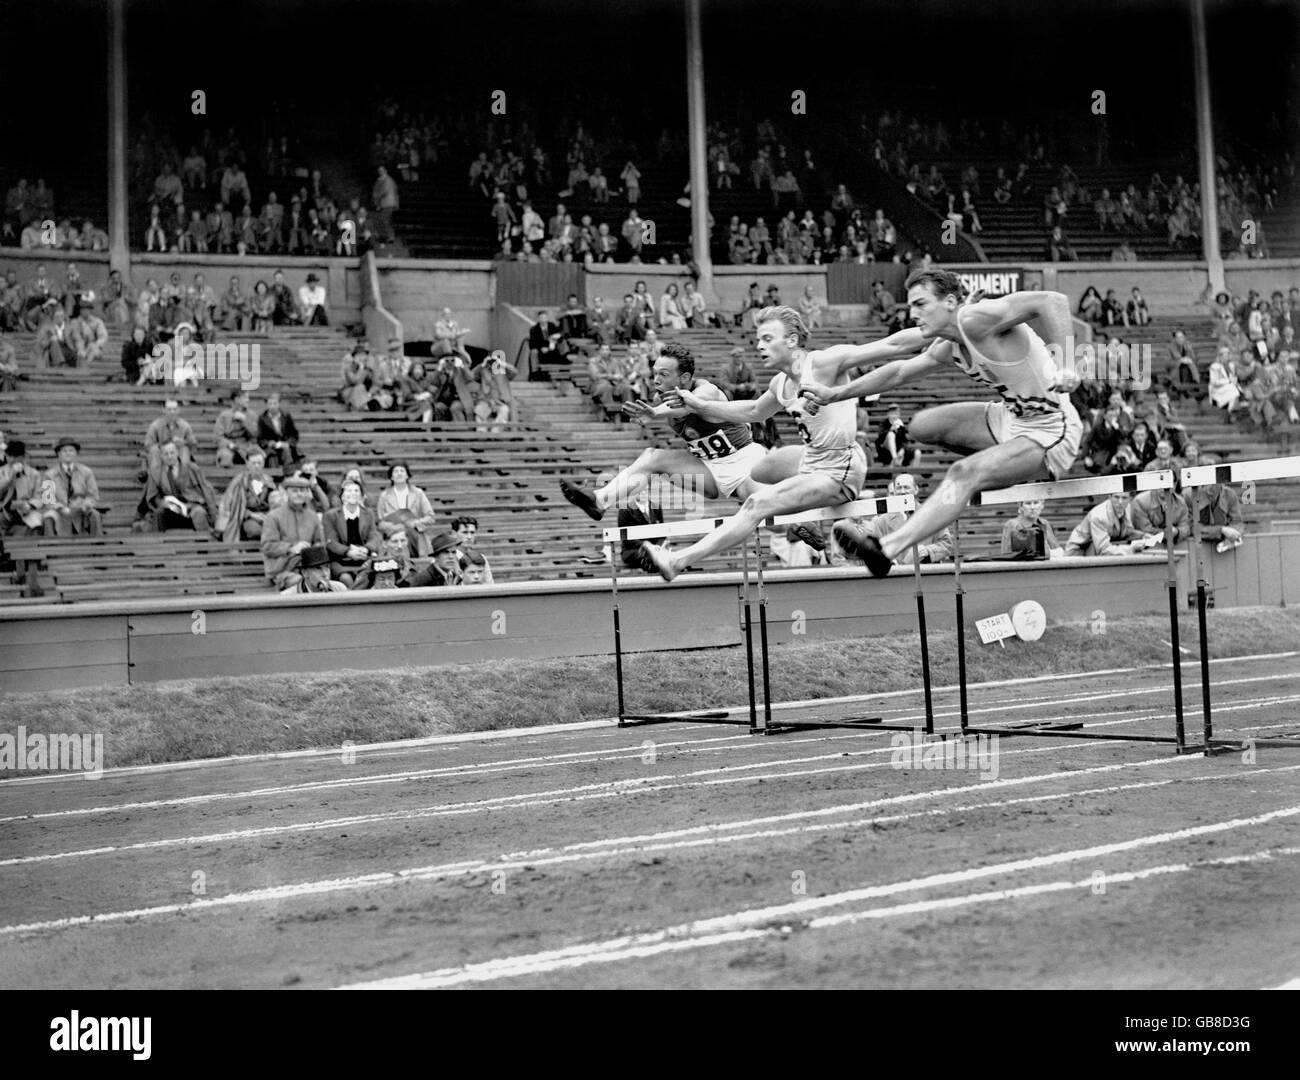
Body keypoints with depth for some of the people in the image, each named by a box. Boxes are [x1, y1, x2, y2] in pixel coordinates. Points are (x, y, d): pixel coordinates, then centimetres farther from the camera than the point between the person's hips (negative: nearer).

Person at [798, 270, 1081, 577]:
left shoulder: (976, 318, -22)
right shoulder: (947, 349, 5)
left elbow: (1053, 301, -30)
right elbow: (899, 372, 16)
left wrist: (1064, 366, -37)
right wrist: (834, 395, 12)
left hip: (1052, 432, -9)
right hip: (1013, 417, 9)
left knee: (965, 474, -29)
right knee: (923, 425, 9)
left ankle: (886, 550, -36)